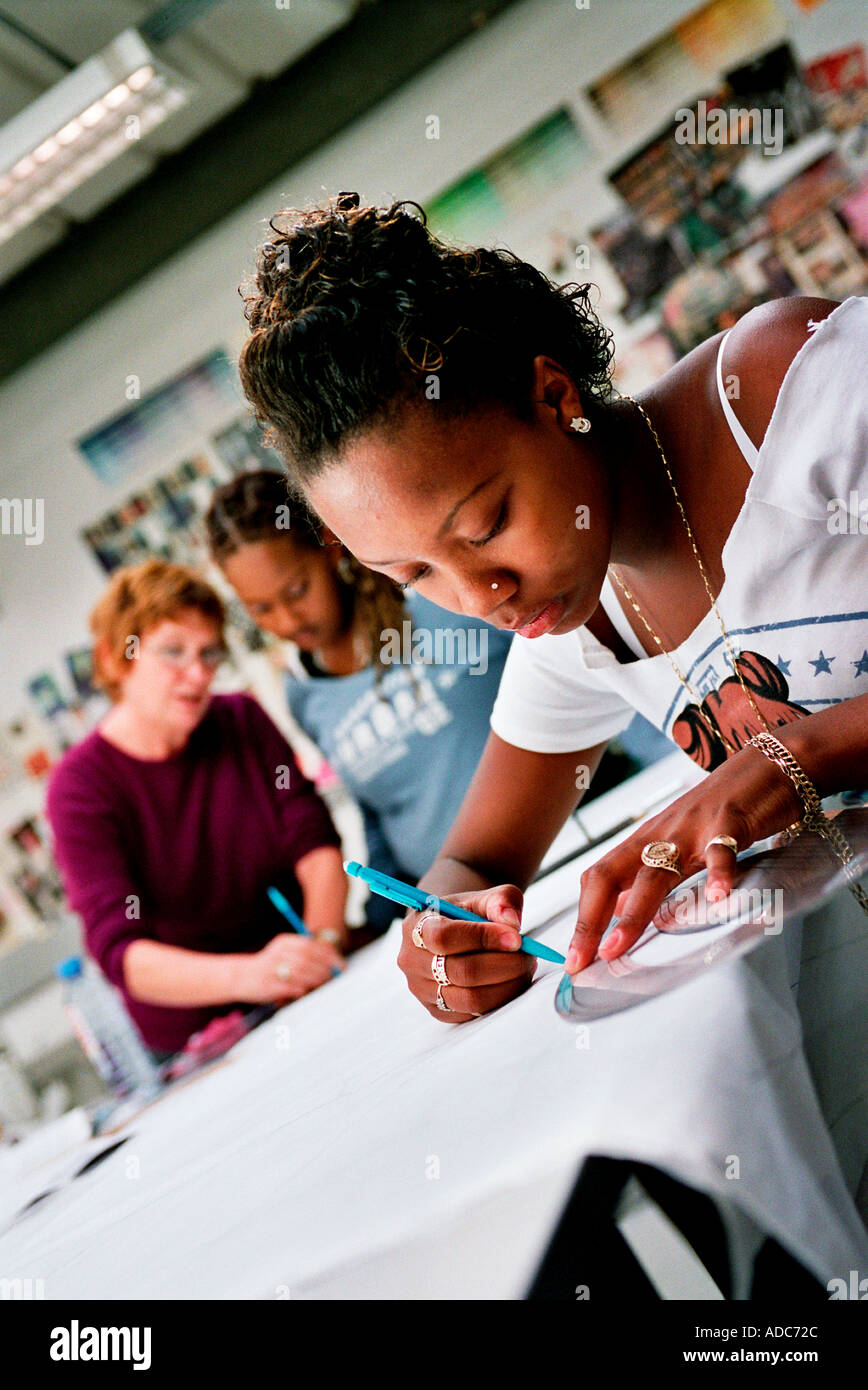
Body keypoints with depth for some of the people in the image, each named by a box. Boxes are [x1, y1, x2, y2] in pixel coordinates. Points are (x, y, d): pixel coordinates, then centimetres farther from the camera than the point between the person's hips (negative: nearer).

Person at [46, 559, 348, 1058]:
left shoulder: (244, 722, 4)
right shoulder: (82, 786, -10)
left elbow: (315, 839, -1)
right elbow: (119, 950, -20)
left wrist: (324, 938, -22)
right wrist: (248, 974, -38)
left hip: (312, 997, 4)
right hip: (194, 1037, -3)